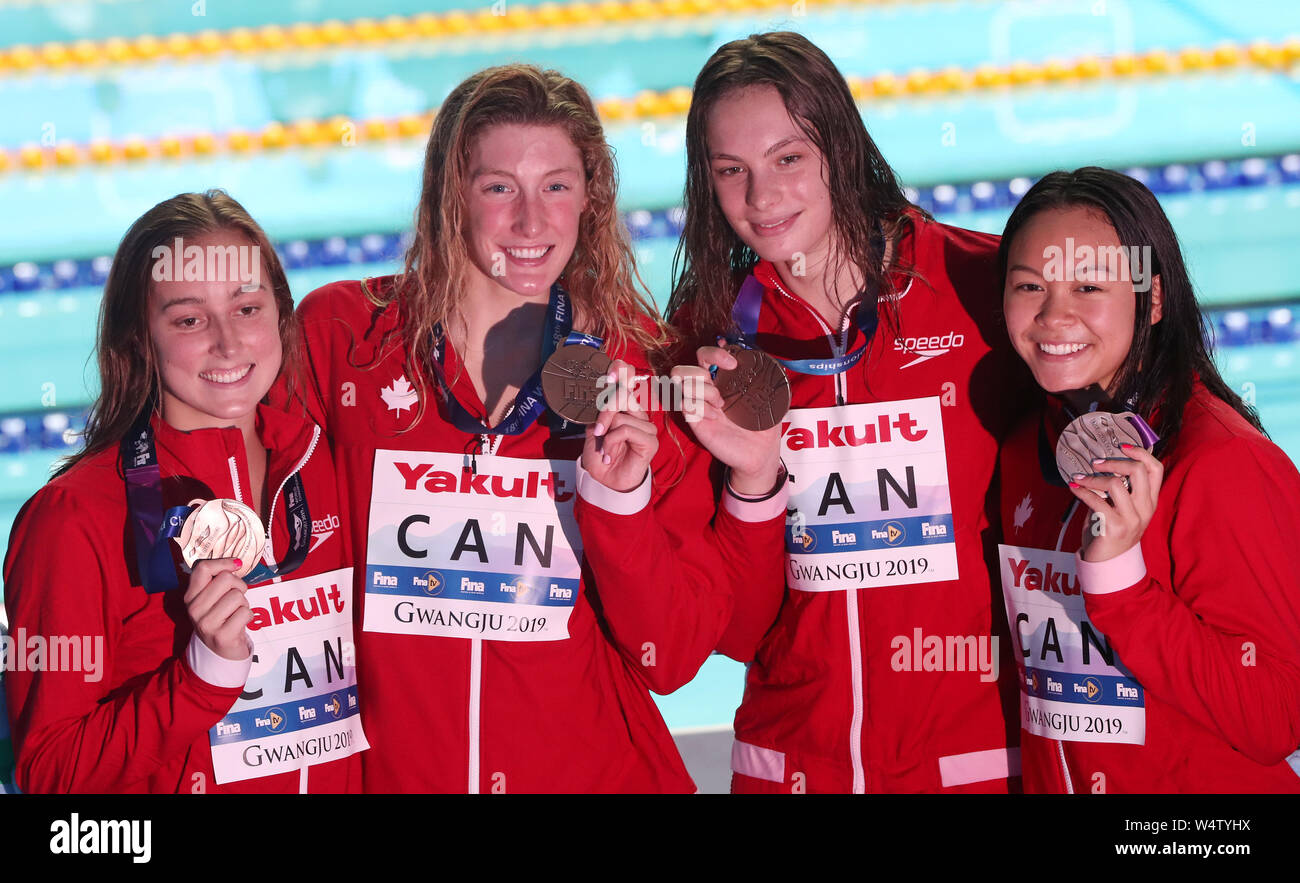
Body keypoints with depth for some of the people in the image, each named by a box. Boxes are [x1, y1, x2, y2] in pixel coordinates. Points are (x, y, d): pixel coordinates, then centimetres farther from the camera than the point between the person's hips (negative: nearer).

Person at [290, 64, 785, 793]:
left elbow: (674, 661, -6)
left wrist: (618, 502, -18)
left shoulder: (641, 364, -4)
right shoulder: (339, 335, -7)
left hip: (598, 771, 1)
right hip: (389, 769, -1)